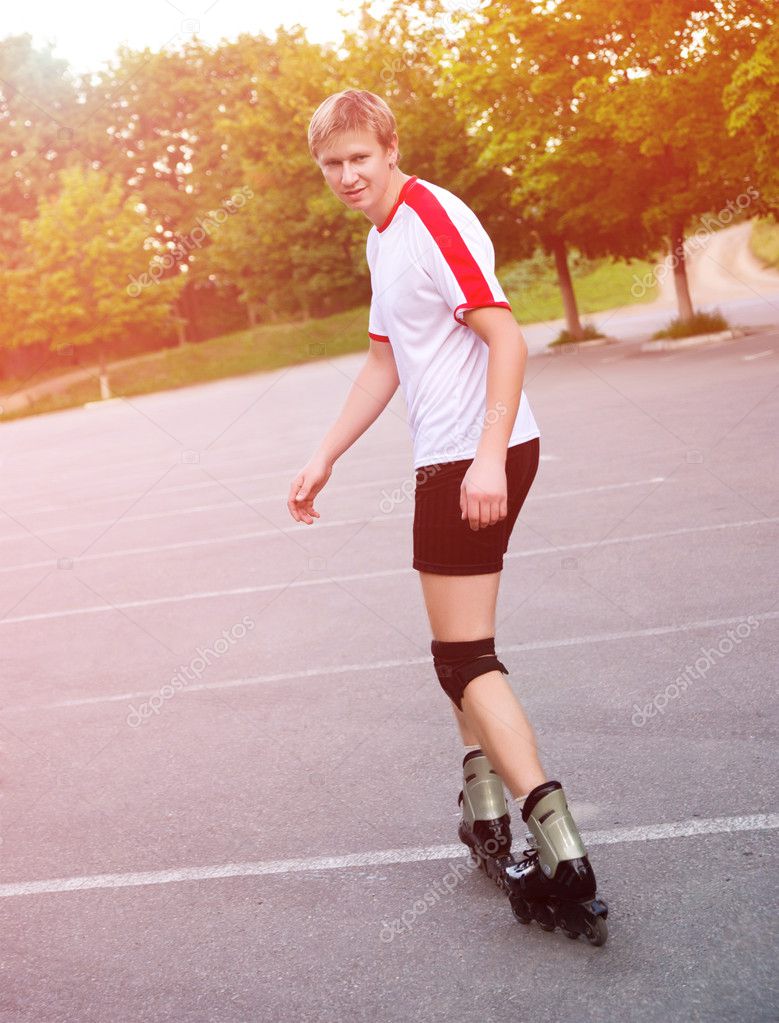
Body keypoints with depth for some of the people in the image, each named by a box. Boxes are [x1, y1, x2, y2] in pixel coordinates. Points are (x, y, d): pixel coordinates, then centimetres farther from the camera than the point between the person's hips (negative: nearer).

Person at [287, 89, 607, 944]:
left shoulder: (435, 221, -13)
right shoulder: (382, 238, 17)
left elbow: (506, 338, -21)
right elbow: (384, 364, 23)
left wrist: (488, 458, -29)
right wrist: (323, 460, 20)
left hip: (475, 461, -10)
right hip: (446, 460, 10)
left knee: (464, 657, -8)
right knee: (463, 648, 17)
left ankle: (554, 835, -8)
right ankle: (488, 812, 29)